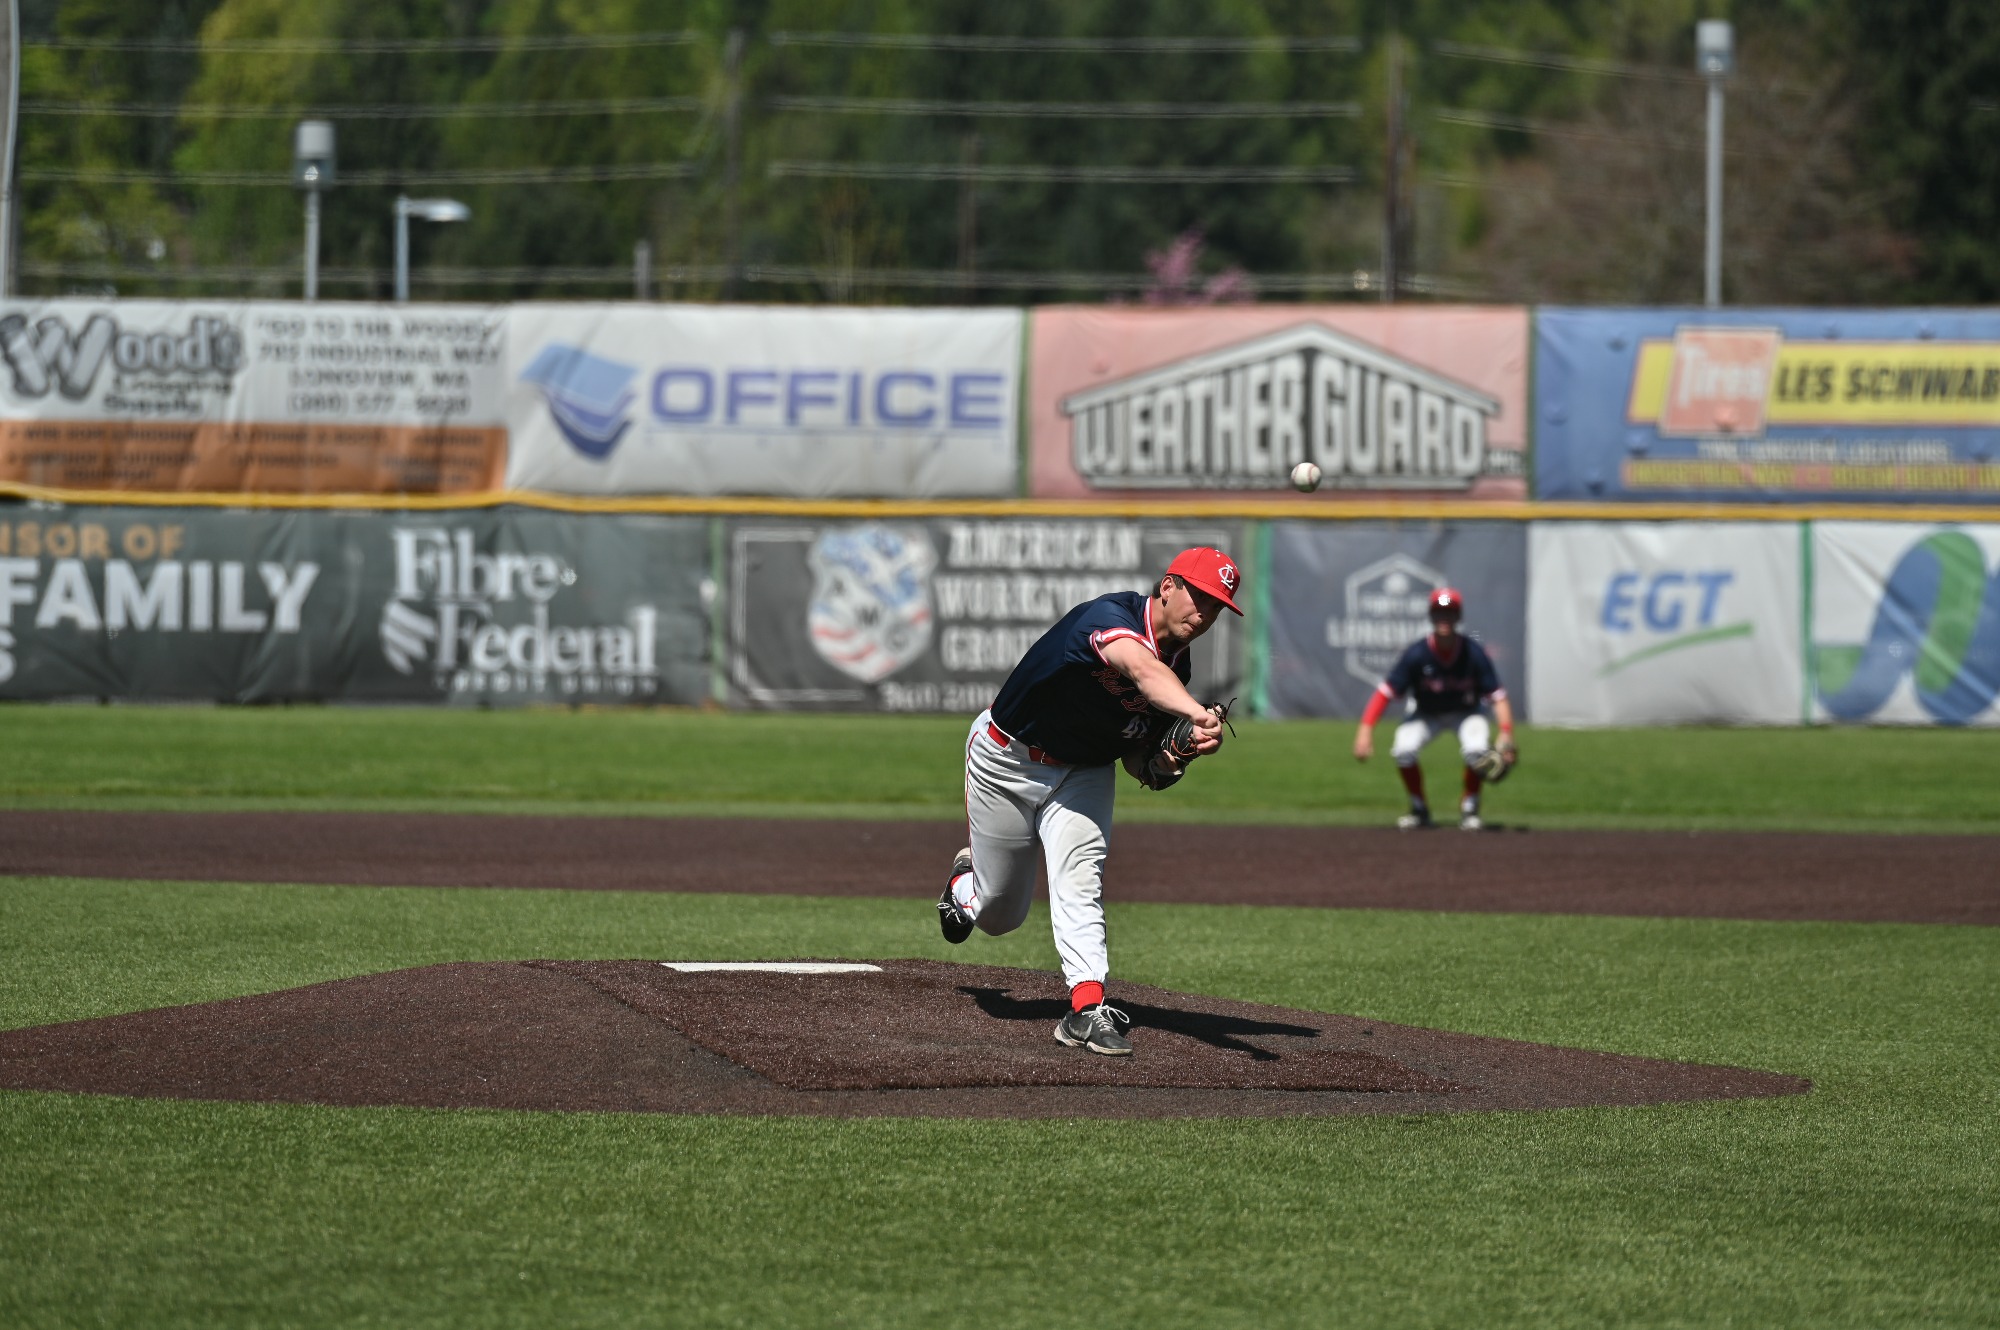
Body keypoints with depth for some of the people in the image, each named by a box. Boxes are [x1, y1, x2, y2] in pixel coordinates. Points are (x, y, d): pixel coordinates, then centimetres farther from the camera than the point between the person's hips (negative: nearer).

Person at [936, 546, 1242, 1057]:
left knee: (1079, 880, -22)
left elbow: (1135, 761, 2)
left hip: (1085, 771, 5)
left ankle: (1087, 1006, -30)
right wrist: (1197, 713, -76)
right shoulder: (1110, 617, -32)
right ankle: (968, 877, 45)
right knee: (998, 914, 9)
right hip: (1008, 760, -5)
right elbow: (1144, 671, -57)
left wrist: (1161, 764, -23)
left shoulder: (1177, 664, -7)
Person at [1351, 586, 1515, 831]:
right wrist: (1366, 730, -38)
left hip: (1465, 712, 0)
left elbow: (1497, 695, -25)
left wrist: (1506, 733, -40)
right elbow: (1386, 692, -26)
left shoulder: (1474, 653, -24)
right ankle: (1419, 809, 0)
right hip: (1425, 714, 0)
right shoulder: (1416, 654, -25)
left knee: (1476, 749, -31)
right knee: (1403, 751, -26)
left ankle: (1469, 808, -4)